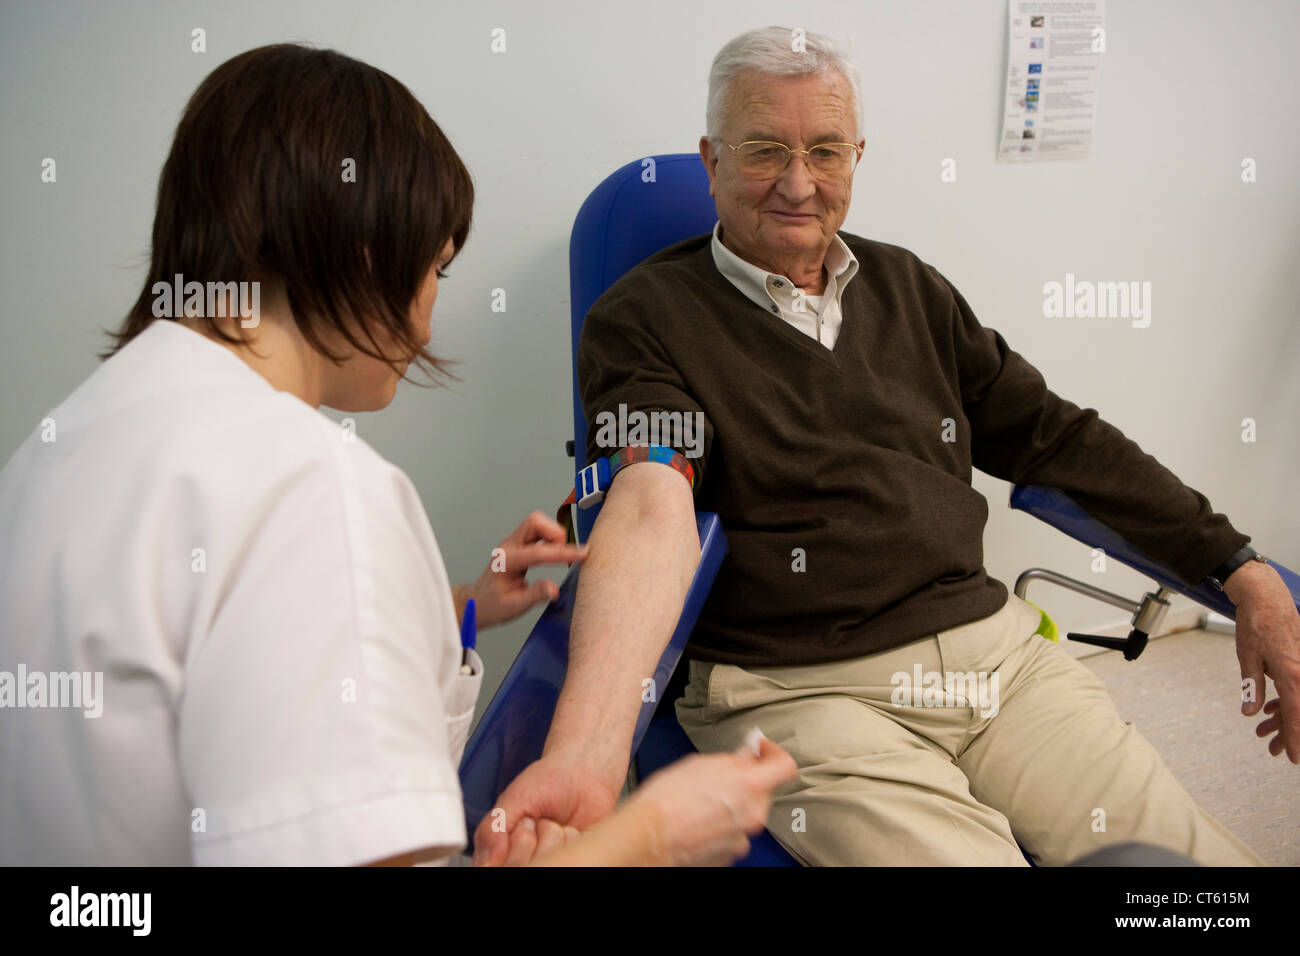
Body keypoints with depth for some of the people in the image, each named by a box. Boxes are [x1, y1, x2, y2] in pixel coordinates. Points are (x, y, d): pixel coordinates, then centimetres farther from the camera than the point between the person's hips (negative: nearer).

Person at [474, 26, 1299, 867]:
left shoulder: (908, 287, 15)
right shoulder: (646, 319, -3)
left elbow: (1056, 438, 17)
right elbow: (649, 508, -20)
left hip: (995, 647, 6)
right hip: (800, 691, -5)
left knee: (1208, 856, -4)